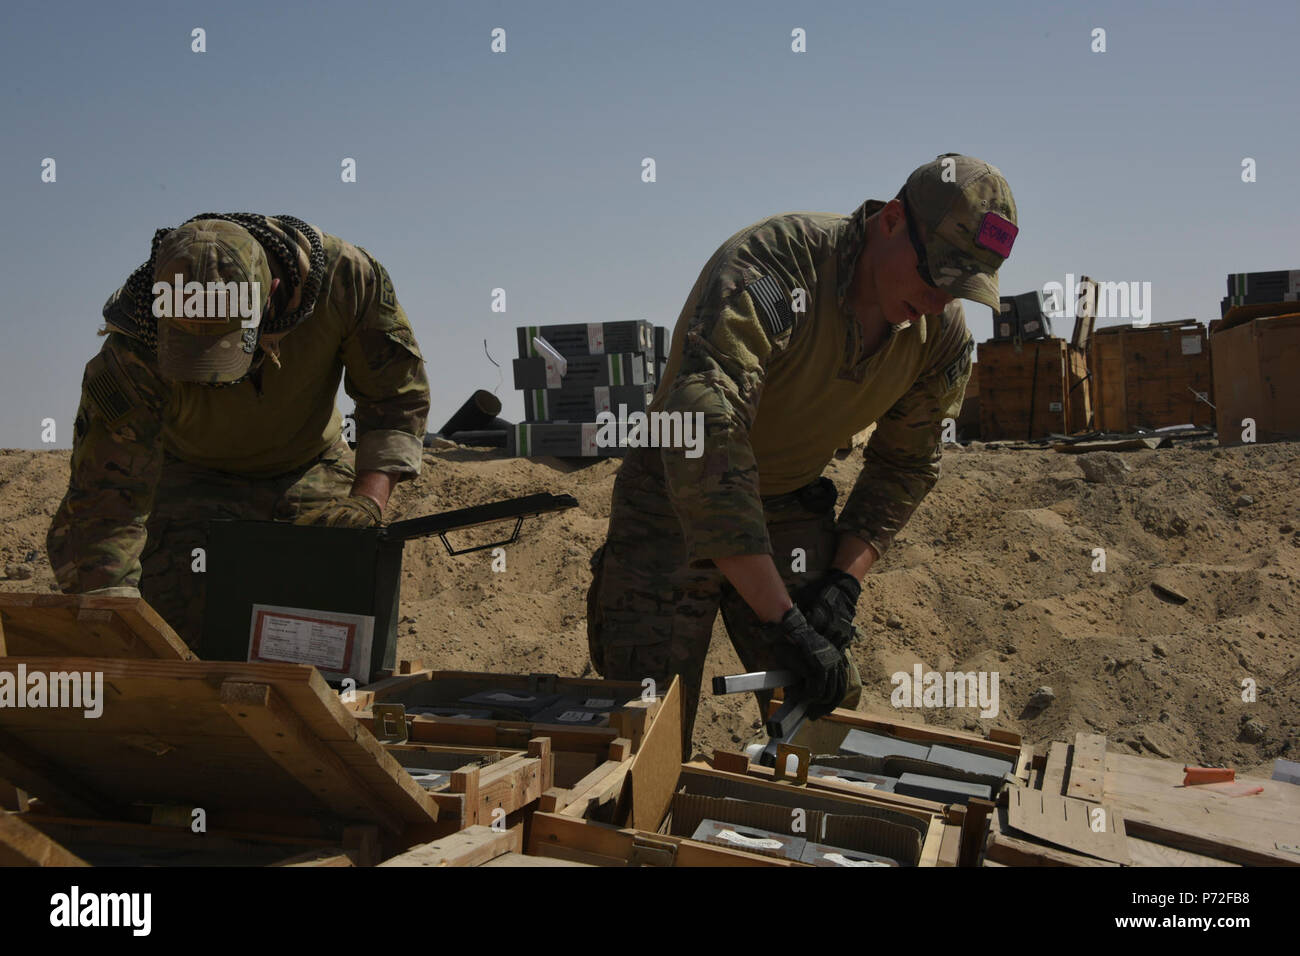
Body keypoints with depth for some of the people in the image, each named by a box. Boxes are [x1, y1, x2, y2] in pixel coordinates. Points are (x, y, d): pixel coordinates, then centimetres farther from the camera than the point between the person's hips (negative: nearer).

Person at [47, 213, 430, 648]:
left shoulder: (342, 275, -30)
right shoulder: (132, 353, -34)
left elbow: (396, 397, -15)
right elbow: (102, 508, -32)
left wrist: (368, 500, -30)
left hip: (310, 473, 1)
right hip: (192, 478, -1)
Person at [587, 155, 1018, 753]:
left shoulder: (942, 337, -10)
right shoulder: (771, 267, -31)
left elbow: (903, 468, 5)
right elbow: (703, 441, -41)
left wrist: (845, 579, -12)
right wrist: (783, 621, -43)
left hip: (793, 509, 5)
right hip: (675, 504, -5)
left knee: (829, 717, 1)